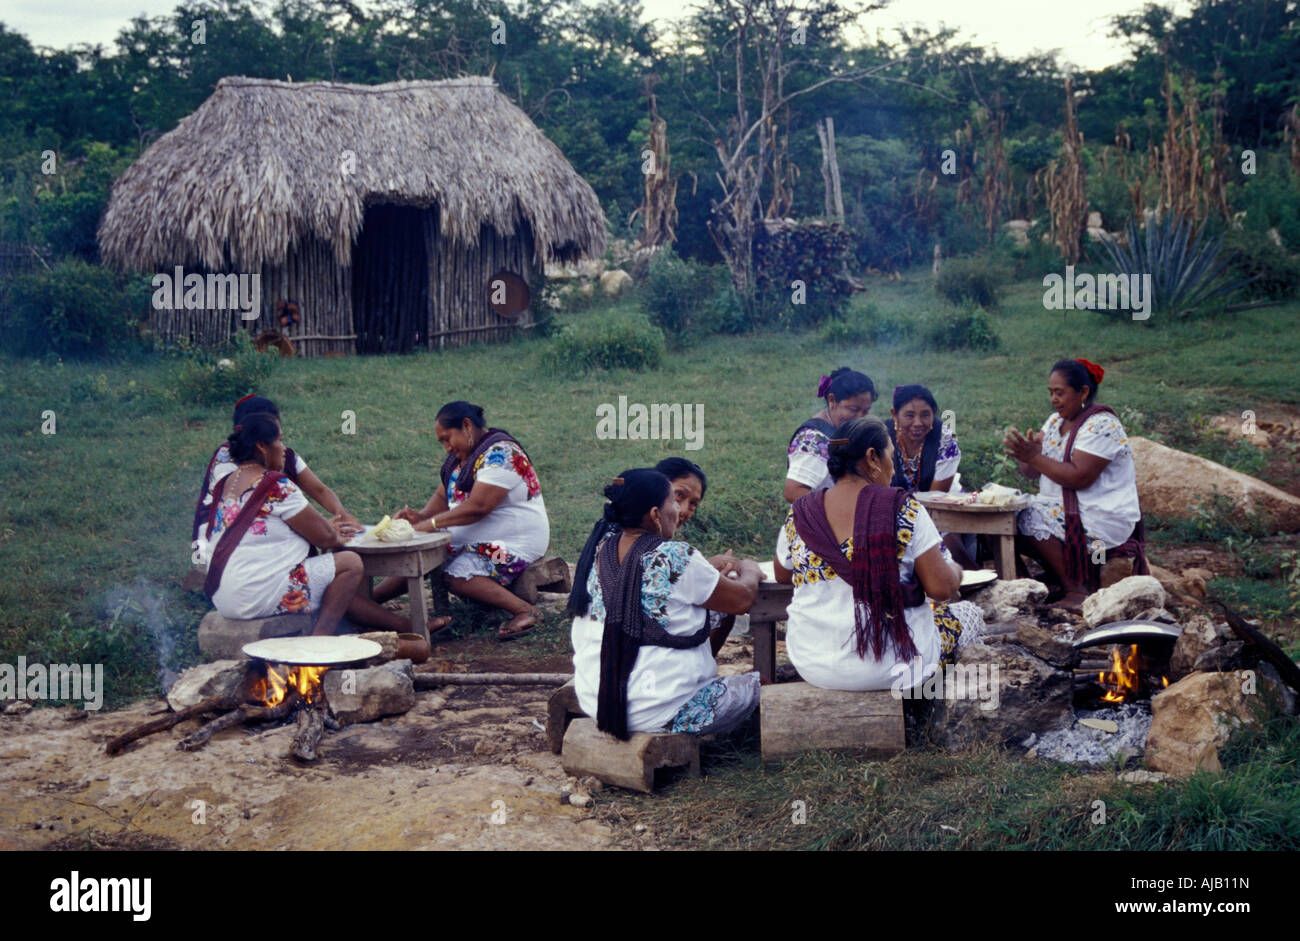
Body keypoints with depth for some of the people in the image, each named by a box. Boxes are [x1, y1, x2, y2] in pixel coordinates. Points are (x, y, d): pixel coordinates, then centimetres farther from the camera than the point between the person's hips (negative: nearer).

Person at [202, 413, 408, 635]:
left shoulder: (224, 484, 13)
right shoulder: (276, 485, -15)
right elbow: (324, 537, -9)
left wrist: (328, 527, 24)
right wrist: (338, 538, 13)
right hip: (258, 597, -10)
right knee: (350, 563, -4)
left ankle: (401, 624, 21)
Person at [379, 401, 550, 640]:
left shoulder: (500, 453, -19)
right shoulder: (462, 455, 12)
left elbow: (477, 507, -26)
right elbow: (442, 497, 12)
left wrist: (431, 523, -22)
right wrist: (421, 516, -9)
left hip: (516, 542, -10)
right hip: (473, 540, 10)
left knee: (457, 576, -29)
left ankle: (523, 610, -29)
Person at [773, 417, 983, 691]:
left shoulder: (798, 515, -4)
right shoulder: (903, 509, -14)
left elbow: (782, 575, 14)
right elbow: (941, 588, -13)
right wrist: (955, 571, 8)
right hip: (890, 664, -3)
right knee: (967, 613, 24)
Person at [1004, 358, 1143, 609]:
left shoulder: (1102, 425, -14)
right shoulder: (1056, 422, 12)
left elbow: (1080, 478, -24)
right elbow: (1032, 472, 4)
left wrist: (1034, 456, -26)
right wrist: (1023, 454, -18)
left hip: (1106, 518, -9)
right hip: (1064, 508, 9)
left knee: (1031, 518, -24)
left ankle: (1076, 589, -15)